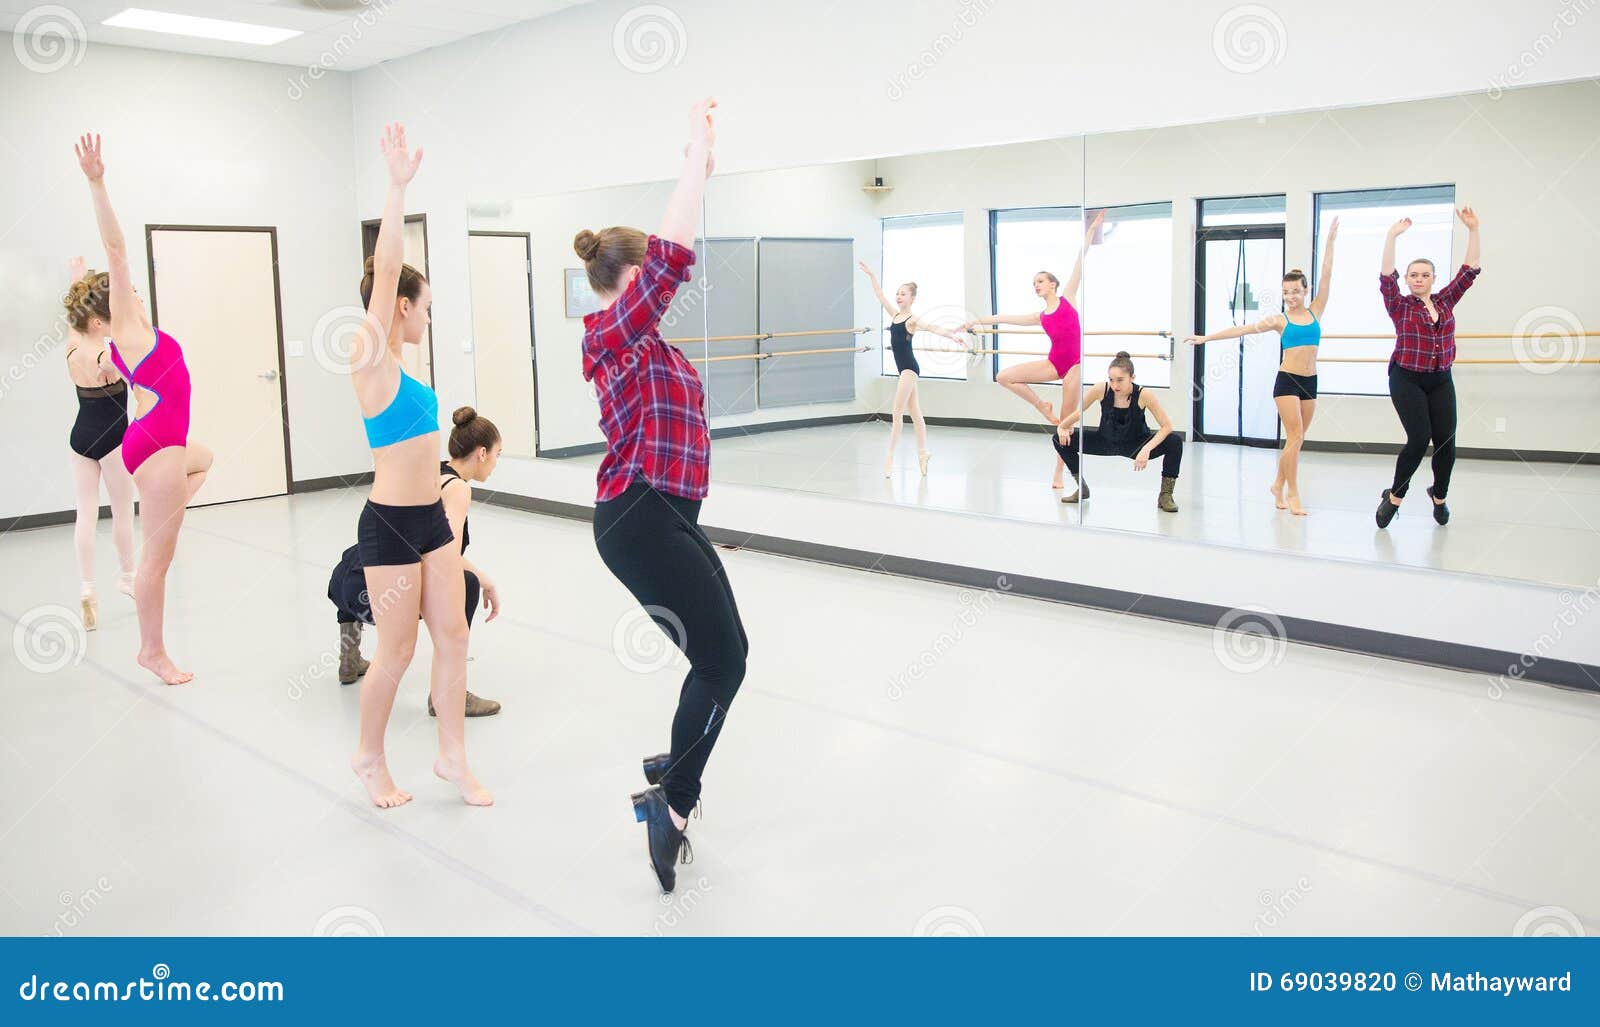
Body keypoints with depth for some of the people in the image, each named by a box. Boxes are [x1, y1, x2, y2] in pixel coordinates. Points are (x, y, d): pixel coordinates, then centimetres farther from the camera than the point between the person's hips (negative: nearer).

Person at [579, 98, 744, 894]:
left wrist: (697, 166, 25)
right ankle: (670, 801, -1)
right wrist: (699, 151, -12)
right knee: (722, 661, -7)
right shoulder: (618, 331, -12)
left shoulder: (631, 337, 14)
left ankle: (675, 779, 30)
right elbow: (673, 250, -21)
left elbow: (666, 254, 24)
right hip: (641, 522, -10)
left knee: (721, 656, 15)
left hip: (660, 518, 10)